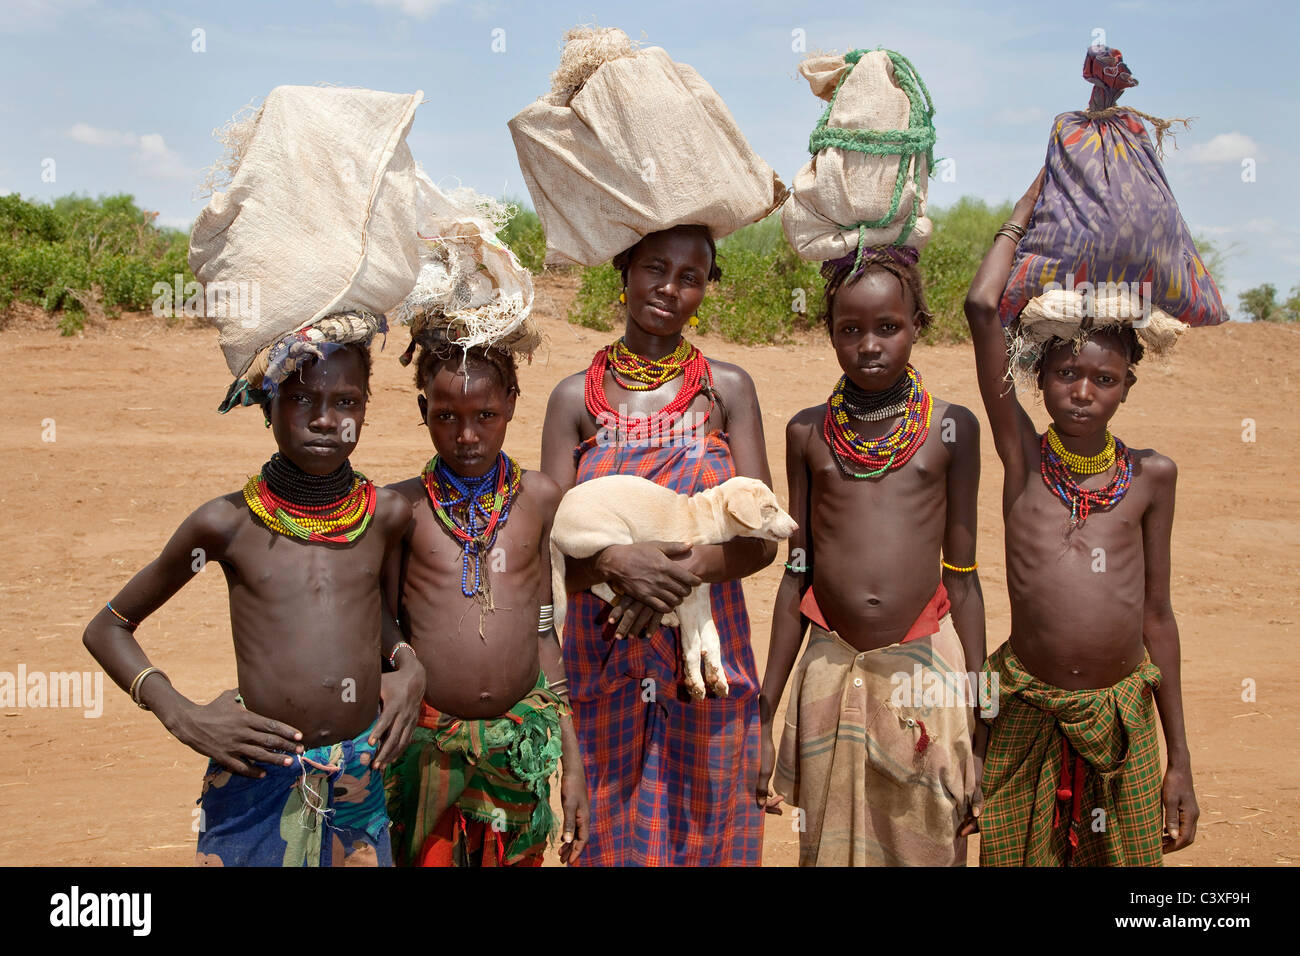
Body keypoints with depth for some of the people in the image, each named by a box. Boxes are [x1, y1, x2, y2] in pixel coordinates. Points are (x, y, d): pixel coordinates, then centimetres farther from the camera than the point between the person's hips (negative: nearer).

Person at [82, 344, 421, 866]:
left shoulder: (388, 515, 1)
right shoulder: (229, 523, -6)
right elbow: (106, 628, 5)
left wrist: (411, 671, 2)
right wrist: (181, 715, -8)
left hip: (359, 780, 2)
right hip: (255, 779, -2)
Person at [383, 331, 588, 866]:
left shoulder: (538, 497, 3)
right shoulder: (402, 506, -3)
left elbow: (542, 631, 8)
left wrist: (572, 761, 8)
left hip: (523, 742, 2)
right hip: (426, 745, -2)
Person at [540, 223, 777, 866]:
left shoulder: (728, 390, 2)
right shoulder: (576, 398, 1)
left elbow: (761, 539, -4)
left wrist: (684, 568, -22)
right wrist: (615, 561, -25)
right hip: (604, 664, 0)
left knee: (704, 836, 9)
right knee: (611, 838, 8)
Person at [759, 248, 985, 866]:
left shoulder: (950, 428, 1)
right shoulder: (808, 432, 5)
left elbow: (962, 577, 4)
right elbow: (796, 576, 9)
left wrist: (982, 720, 4)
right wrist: (762, 717, 9)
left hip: (927, 672, -1)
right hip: (829, 672, 1)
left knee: (928, 849, 6)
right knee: (829, 849, 8)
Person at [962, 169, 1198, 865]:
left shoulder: (1150, 476, 2)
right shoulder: (1024, 456, -2)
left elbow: (1157, 614, 8)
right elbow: (981, 307, -11)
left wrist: (1180, 761, 8)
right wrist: (1035, 198, 0)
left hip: (1124, 717, 1)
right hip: (1028, 719, -1)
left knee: (1124, 856, 10)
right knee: (1018, 855, 9)